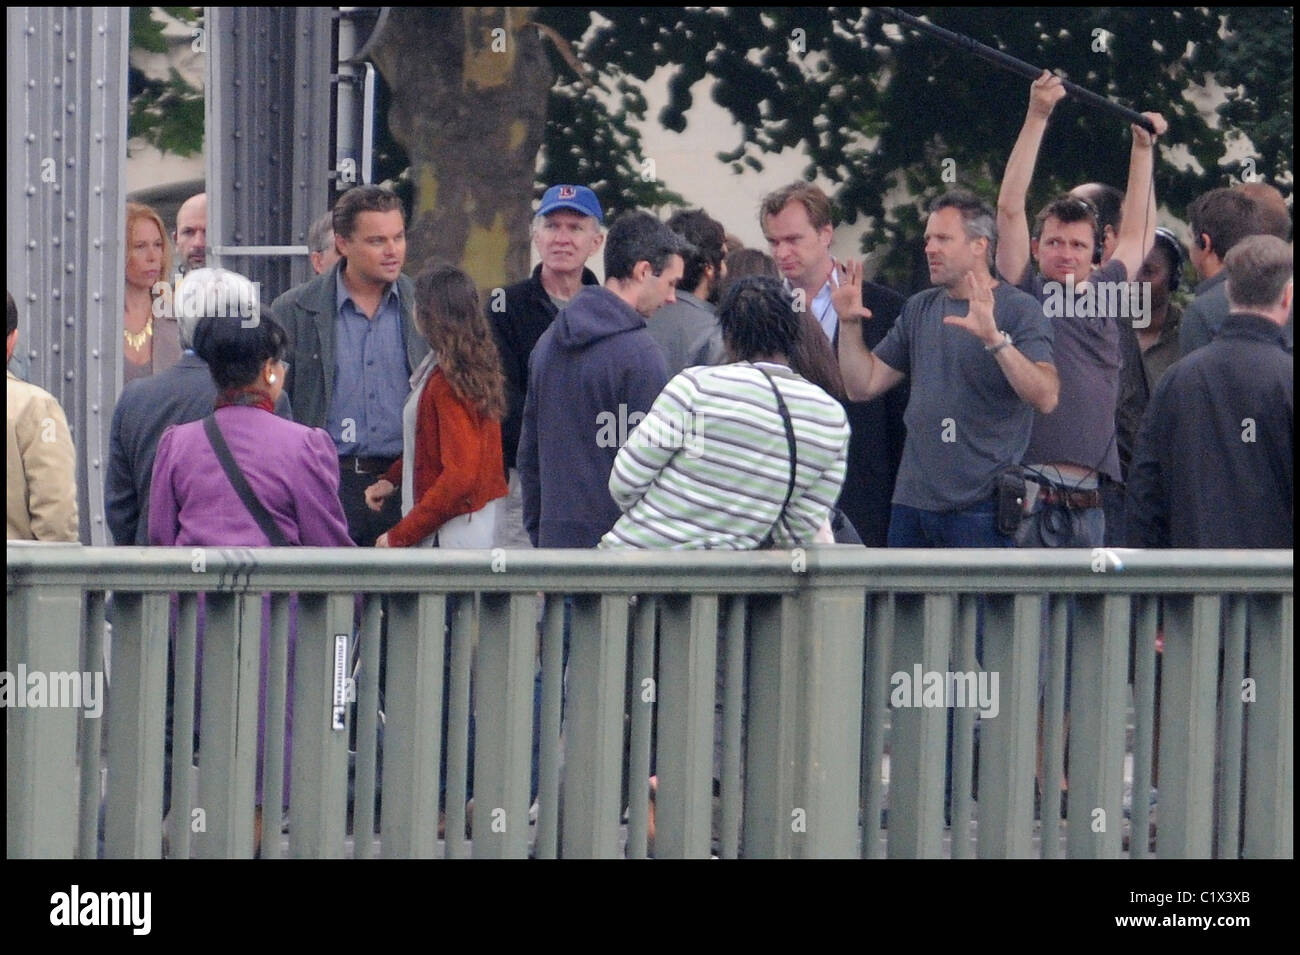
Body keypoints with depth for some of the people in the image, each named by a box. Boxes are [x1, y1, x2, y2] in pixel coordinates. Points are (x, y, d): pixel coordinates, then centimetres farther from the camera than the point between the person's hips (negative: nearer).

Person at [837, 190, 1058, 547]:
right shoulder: (919, 309, 15)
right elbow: (863, 385, 16)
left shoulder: (1019, 309, -5)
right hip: (912, 501, 7)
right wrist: (848, 324, 1)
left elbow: (1046, 398, -19)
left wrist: (994, 338, -31)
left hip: (981, 507, -6)